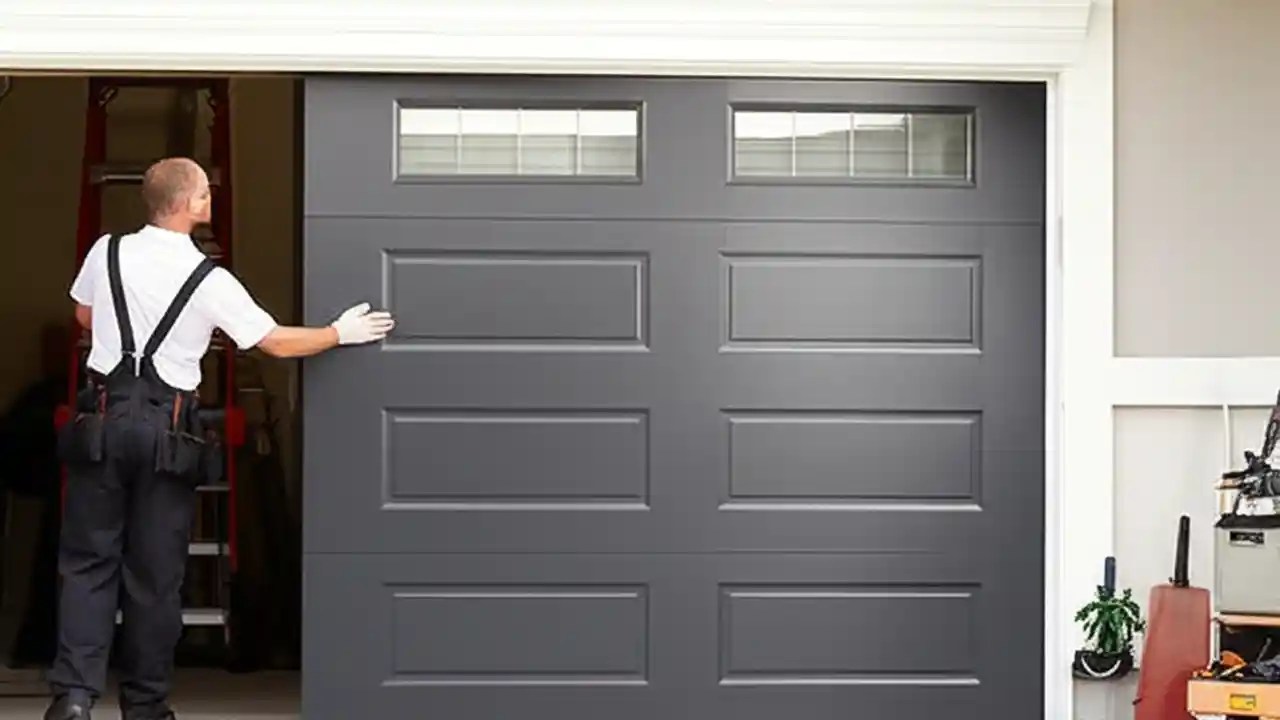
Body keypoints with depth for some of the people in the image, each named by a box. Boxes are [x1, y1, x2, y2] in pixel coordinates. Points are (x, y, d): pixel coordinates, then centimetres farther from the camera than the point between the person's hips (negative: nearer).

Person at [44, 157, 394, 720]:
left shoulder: (108, 252, 1)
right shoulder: (210, 281, -7)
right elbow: (276, 342, -1)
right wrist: (339, 333, 13)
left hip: (105, 416, 2)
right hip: (167, 428, -2)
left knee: (88, 561, 6)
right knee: (156, 573, 7)